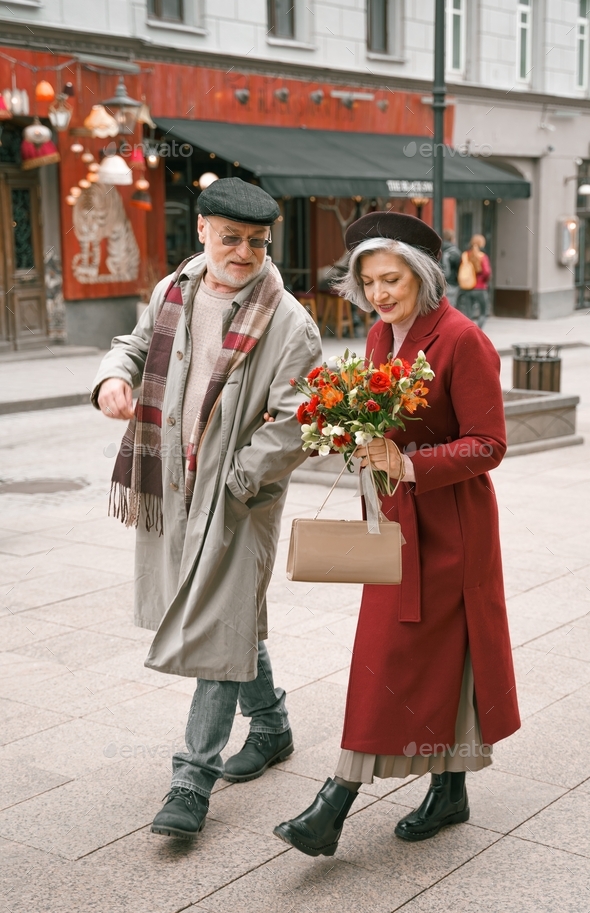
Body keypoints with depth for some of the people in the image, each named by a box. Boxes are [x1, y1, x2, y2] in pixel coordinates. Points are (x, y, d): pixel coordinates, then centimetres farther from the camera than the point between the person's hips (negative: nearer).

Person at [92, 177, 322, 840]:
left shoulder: (289, 325, -13)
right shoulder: (174, 292, 5)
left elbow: (292, 427, -16)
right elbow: (137, 343, 20)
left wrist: (234, 481, -18)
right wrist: (114, 375, -3)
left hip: (240, 496, -6)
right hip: (173, 486, 6)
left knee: (218, 628, -4)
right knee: (235, 615, 20)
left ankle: (193, 779, 5)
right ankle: (271, 725, 41)